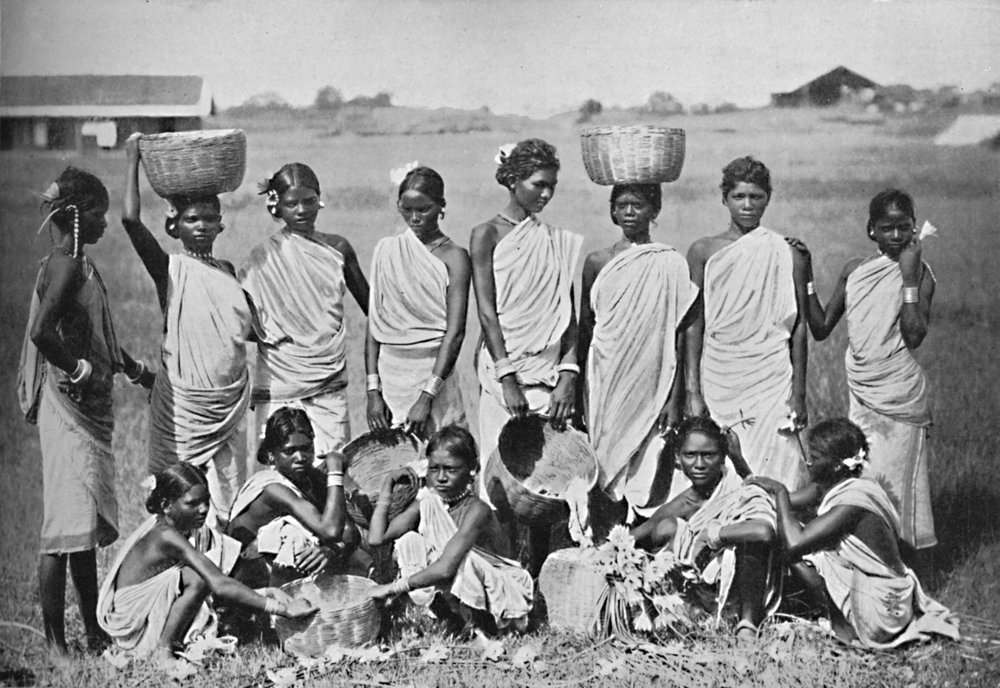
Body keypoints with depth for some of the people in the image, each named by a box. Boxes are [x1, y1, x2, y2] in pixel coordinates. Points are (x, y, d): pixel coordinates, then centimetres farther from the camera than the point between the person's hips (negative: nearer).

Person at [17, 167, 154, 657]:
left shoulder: (77, 263, 15)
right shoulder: (66, 264, -15)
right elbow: (41, 331, -27)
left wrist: (134, 368, 27)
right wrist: (79, 369, -16)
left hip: (88, 408, 10)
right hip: (69, 406, -10)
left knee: (86, 525, 14)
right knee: (67, 526, -6)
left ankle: (94, 633, 22)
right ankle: (55, 641, 1)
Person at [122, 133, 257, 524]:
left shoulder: (228, 271, 10)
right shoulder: (170, 269, -5)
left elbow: (250, 328, 19)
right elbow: (131, 220, -18)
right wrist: (133, 161, -12)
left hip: (228, 402, 5)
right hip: (182, 403, -4)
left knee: (226, 503, 8)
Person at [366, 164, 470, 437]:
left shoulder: (453, 257, -3)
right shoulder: (386, 250, 8)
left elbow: (455, 332, -11)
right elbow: (373, 325, 6)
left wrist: (427, 397, -17)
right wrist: (373, 390, -2)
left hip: (435, 374, -3)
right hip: (390, 373, 3)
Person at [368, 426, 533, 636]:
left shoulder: (476, 510, -26)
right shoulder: (427, 502, -6)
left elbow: (446, 568, -37)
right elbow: (377, 538, -12)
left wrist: (393, 588, -33)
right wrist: (388, 483, -7)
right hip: (455, 591, 6)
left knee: (462, 558, -36)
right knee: (409, 542, -13)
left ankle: (477, 622, -11)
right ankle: (452, 617, -9)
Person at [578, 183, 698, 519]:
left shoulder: (671, 264, 1)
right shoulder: (597, 262, 6)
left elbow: (678, 335, 1)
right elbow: (584, 328, 11)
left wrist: (675, 398, -3)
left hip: (651, 385, -1)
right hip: (606, 385, 1)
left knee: (645, 478, -3)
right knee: (605, 463, 1)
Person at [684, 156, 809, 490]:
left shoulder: (786, 255, 3)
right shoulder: (704, 252, 4)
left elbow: (799, 328, 4)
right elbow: (694, 325, 3)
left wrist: (799, 394, 0)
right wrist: (693, 393, -2)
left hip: (772, 382, -1)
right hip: (717, 382, 1)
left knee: (773, 475, -5)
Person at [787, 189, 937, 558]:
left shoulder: (919, 273, -5)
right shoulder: (854, 269, 8)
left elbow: (914, 337, -19)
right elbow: (821, 328, 9)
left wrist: (909, 275, -18)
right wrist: (806, 276, 2)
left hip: (901, 396, -5)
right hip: (862, 393, 5)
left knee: (895, 480, -1)